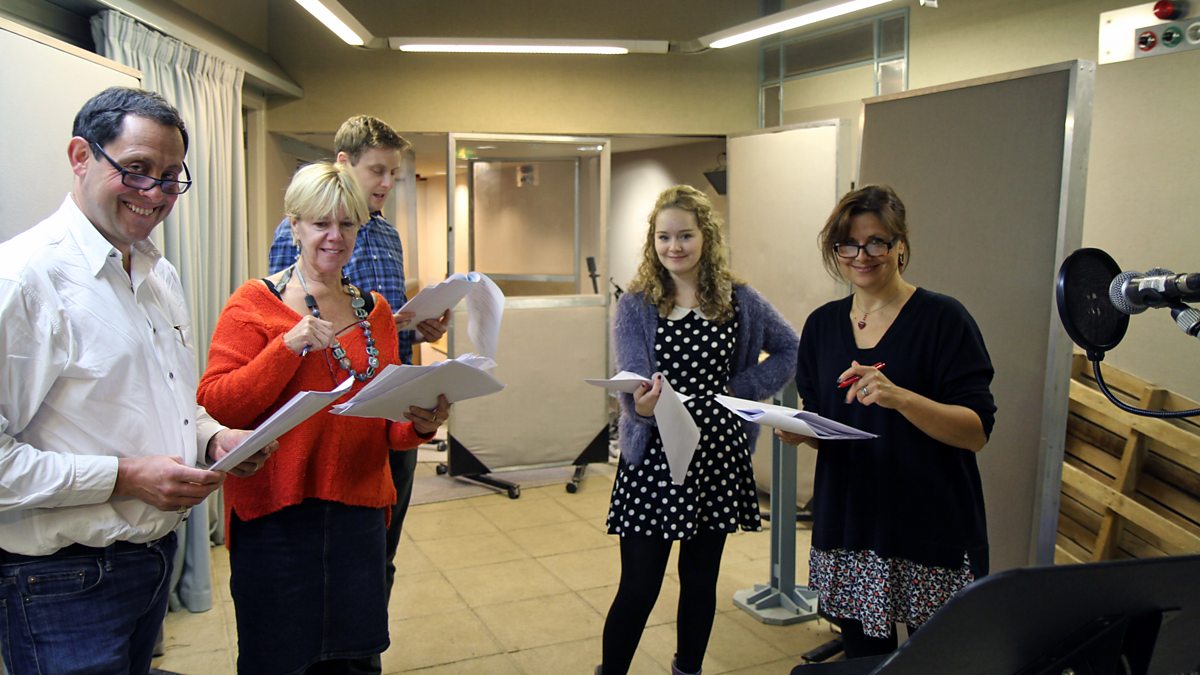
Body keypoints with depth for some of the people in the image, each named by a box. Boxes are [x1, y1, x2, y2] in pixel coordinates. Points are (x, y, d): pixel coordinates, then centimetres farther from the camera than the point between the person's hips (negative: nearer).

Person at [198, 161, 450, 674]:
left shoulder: (374, 310, 11)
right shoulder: (255, 304, -3)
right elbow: (214, 405, -12)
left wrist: (421, 425, -6)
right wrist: (290, 344, -21)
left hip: (359, 512, 4)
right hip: (275, 516, -4)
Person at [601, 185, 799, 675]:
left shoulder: (739, 300, 1)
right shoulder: (636, 305, -4)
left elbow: (789, 349, 12)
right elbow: (632, 386, -12)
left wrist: (744, 387, -2)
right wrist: (642, 404, -36)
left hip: (717, 456, 2)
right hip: (653, 460, -2)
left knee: (700, 580, 16)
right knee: (638, 588, 0)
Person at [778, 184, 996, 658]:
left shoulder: (942, 318, -8)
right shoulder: (822, 325, 8)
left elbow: (976, 431, -13)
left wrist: (898, 396, -27)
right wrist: (800, 431, -7)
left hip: (931, 532, -4)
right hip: (848, 527, 4)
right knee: (864, 657, 13)